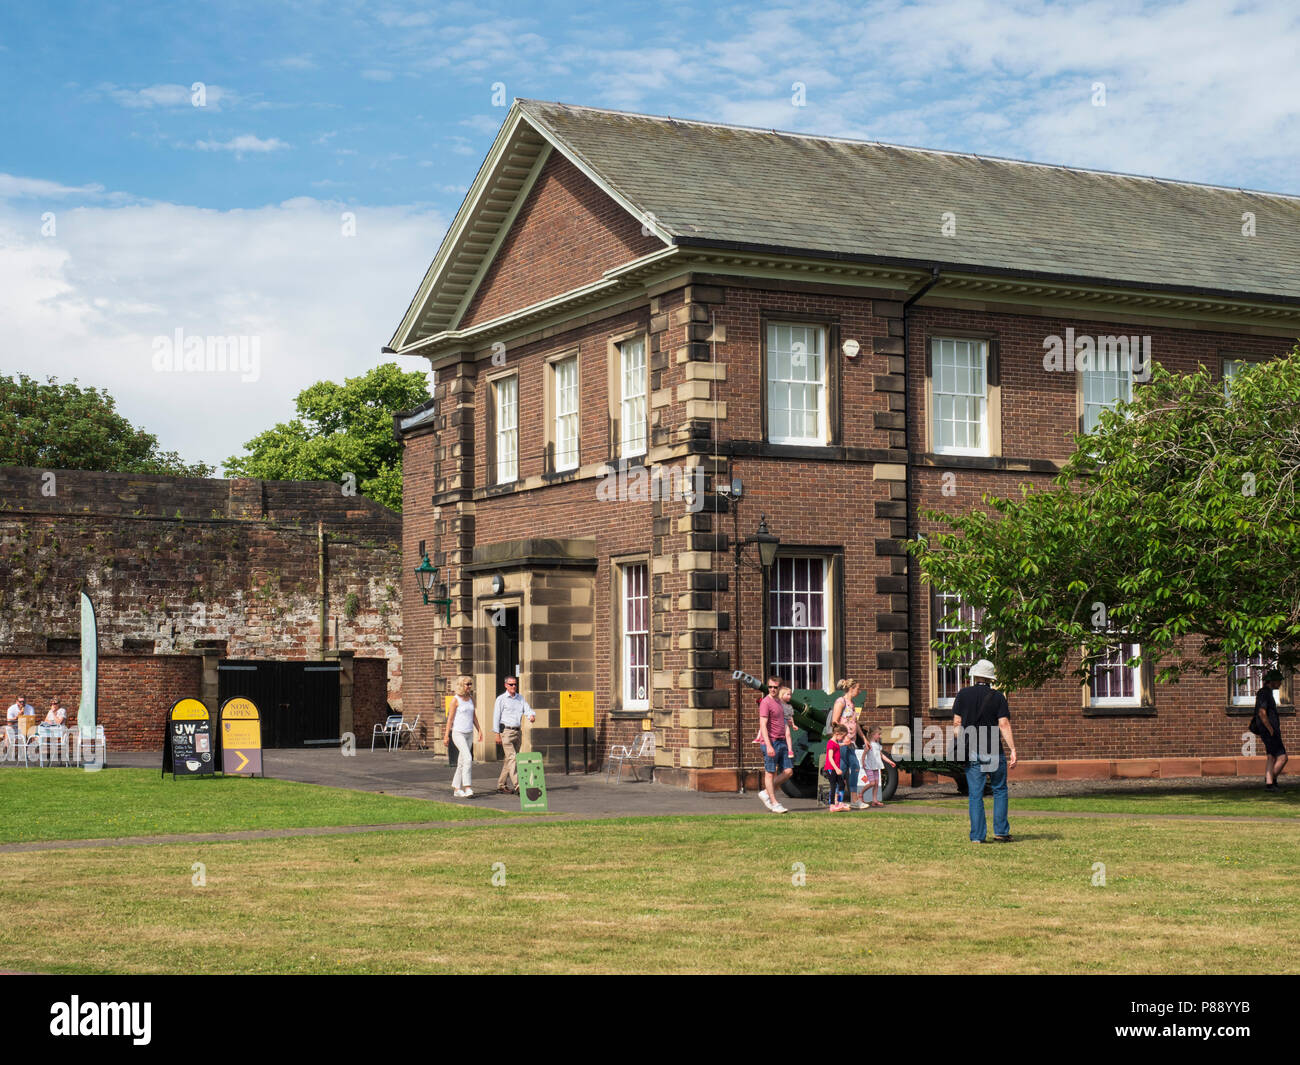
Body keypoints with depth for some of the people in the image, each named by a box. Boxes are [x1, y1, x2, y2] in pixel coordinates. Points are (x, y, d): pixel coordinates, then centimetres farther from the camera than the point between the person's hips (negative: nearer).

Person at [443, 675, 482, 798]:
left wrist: (479, 729, 12)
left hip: (469, 734, 6)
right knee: (468, 758, -19)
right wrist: (446, 735, -6)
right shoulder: (456, 700, -7)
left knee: (462, 762, 9)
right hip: (458, 733, -6)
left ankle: (456, 788, 16)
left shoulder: (470, 699, 11)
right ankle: (467, 788, -20)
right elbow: (450, 718, -6)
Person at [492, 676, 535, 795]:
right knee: (512, 758, -14)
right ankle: (517, 786, -20)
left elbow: (527, 709, 4)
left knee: (509, 760, 11)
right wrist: (497, 734, -10)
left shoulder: (520, 698, 15)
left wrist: (532, 715, -20)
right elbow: (496, 716, -5)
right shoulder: (501, 699, -2)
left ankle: (501, 785, 21)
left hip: (517, 731, 6)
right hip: (506, 731, -6)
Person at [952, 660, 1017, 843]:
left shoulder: (963, 694, 3)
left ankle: (977, 836, 0)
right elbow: (1004, 724, -9)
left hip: (971, 753, 1)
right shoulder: (998, 697, -1)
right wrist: (1013, 749, -10)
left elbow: (957, 722, 2)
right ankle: (1000, 831, 7)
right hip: (994, 752, -1)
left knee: (976, 795, 3)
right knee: (1000, 791, 12)